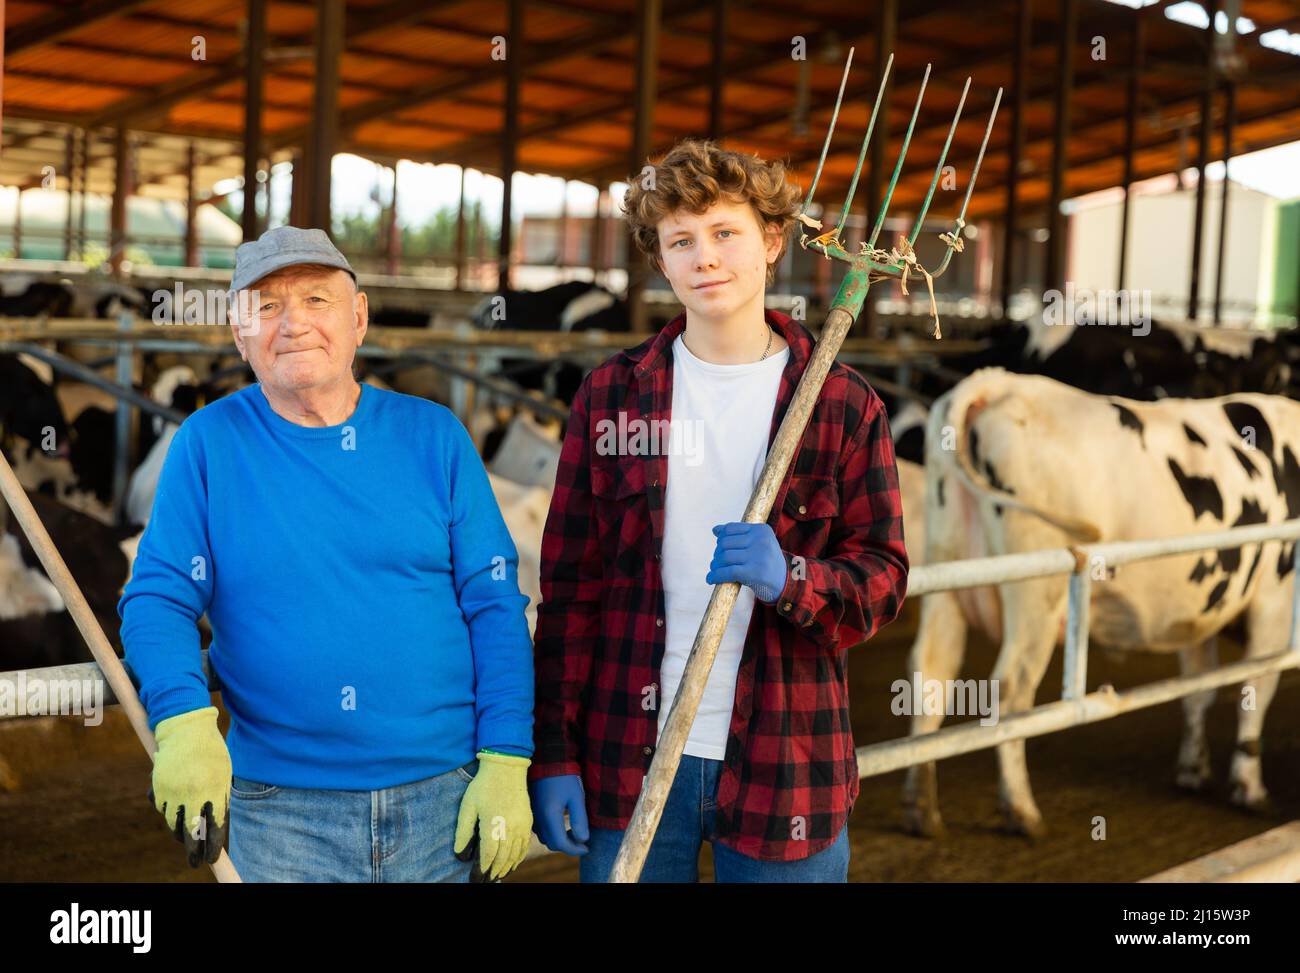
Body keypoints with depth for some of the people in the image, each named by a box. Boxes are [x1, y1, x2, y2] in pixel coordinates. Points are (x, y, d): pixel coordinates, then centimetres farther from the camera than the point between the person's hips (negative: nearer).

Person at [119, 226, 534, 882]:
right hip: (277, 811, -1)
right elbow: (157, 599, -3)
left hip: (442, 800, 1)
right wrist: (184, 723, -21)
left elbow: (494, 605, 2)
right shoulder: (210, 442, 1)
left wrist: (506, 762, -6)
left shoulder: (433, 435, 3)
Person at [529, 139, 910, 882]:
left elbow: (883, 576, 2)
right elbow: (569, 584, 3)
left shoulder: (844, 405, 2)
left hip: (785, 765, 0)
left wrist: (792, 581, -20)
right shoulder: (611, 396, 4)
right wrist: (553, 753, -1)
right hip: (628, 762, 1)